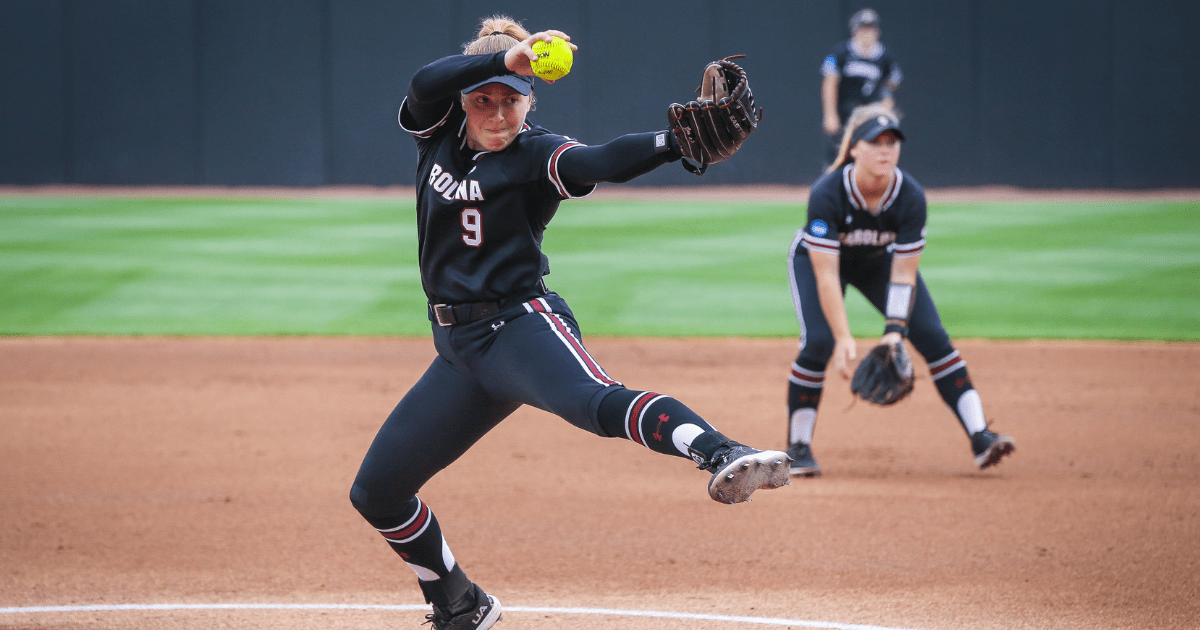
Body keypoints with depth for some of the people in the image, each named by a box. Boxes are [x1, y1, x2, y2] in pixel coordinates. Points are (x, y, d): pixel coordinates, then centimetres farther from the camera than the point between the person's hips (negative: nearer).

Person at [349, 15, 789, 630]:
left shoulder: (536, 155, -6)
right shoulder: (438, 133, 7)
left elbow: (602, 162, -26)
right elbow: (424, 83, -16)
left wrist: (679, 142, -46)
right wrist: (504, 56, -32)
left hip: (522, 326, -6)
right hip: (458, 345, 6)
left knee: (596, 401, -38)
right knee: (376, 491, 10)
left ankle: (722, 454, -65)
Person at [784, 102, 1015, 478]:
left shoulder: (911, 196, -27)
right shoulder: (827, 194, -36)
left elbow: (903, 273, -22)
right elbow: (826, 276, -36)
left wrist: (895, 330, -35)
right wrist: (843, 338, -43)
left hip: (880, 260, 3)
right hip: (816, 258, -3)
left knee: (932, 336, -12)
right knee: (818, 342, -24)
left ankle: (980, 437, -13)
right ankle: (798, 447, -8)